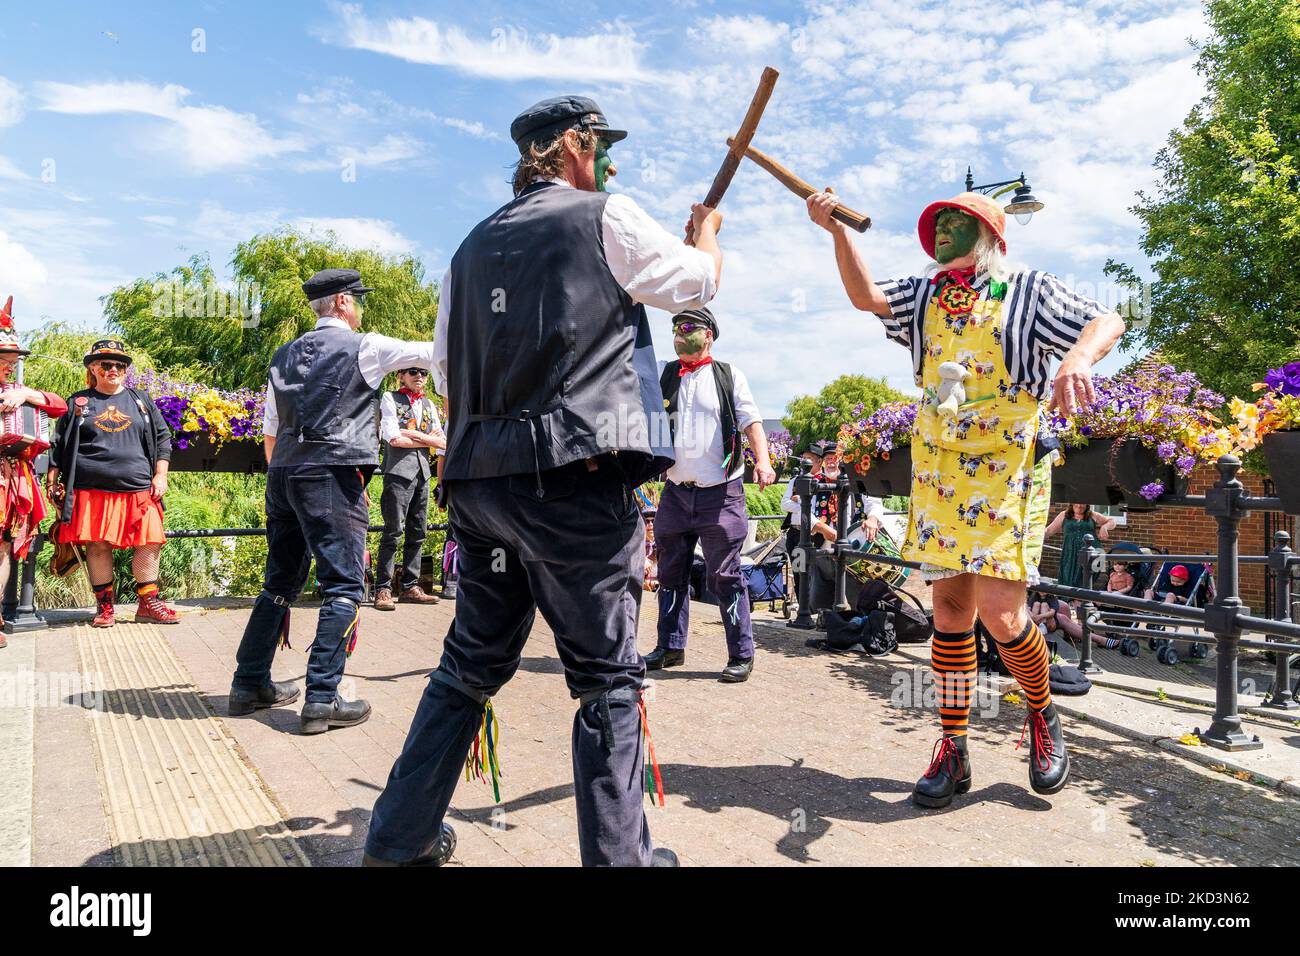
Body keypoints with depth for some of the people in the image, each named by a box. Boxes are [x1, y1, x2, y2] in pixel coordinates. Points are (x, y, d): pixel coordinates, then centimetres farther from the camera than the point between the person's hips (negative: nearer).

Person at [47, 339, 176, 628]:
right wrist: (52, 480, 6)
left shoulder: (141, 401, 15)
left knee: (149, 543, -4)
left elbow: (162, 437, 14)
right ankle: (105, 605, 12)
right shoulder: (78, 403, 12)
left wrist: (160, 475, 5)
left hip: (139, 488, 1)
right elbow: (58, 445, 14)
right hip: (92, 489, -1)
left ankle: (148, 603, 7)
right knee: (98, 545, -1)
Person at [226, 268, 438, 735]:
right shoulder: (363, 347, -2)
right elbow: (432, 352, 6)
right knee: (344, 587, -4)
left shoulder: (284, 356, 17)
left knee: (280, 583, 16)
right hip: (334, 476, -7)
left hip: (283, 475, 7)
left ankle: (249, 685, 22)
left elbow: (269, 432, 19)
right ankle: (322, 700, -6)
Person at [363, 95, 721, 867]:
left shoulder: (475, 244, 19)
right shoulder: (606, 216, 3)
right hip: (577, 479, -6)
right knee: (607, 675, 2)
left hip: (479, 479, 7)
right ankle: (619, 854, 8)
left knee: (472, 664, 16)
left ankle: (400, 838, 26)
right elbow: (698, 283, 14)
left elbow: (446, 367, 21)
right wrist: (707, 229, 33)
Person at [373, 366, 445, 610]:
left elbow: (443, 442, 9)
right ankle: (383, 590, -5)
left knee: (417, 533, 7)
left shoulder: (429, 404, 19)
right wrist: (428, 439, -2)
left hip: (422, 473, 6)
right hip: (398, 471, -6)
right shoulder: (389, 398, 4)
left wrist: (413, 434, -5)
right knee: (392, 532, -9)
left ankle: (410, 587, 13)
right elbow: (394, 438, -10)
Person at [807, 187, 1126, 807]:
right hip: (936, 472, 4)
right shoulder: (924, 298, 17)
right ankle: (953, 750, 13)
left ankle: (1042, 716, 19)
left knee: (999, 611, -11)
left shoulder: (1028, 291, 5)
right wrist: (837, 232, -12)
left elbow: (1106, 321, -6)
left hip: (1006, 470, -4)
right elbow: (865, 296, 2)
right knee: (950, 608, 4)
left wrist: (1080, 358, -29)